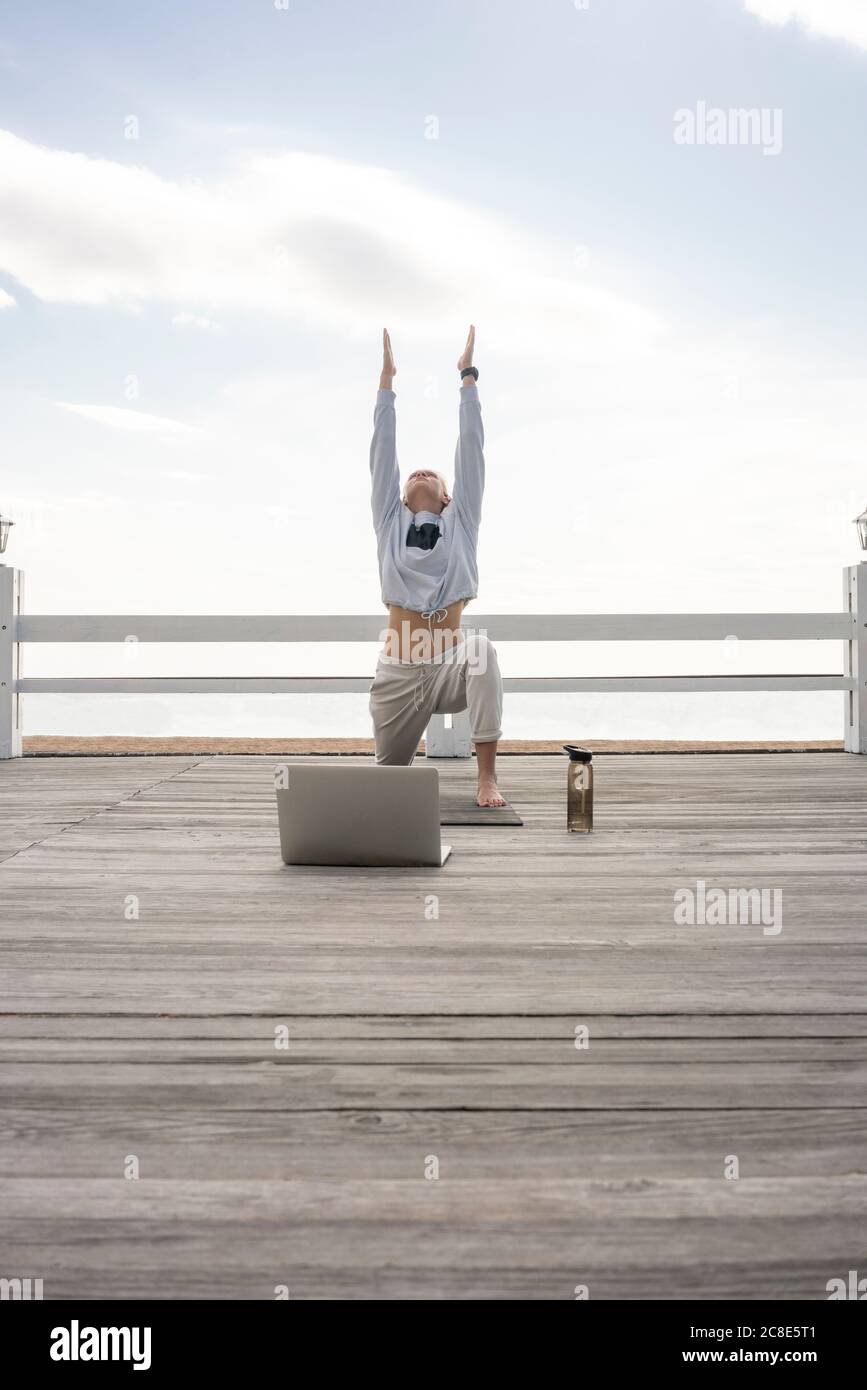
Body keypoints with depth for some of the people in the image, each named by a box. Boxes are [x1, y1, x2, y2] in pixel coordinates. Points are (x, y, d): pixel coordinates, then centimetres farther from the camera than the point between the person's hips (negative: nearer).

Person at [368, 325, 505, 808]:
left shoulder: (460, 522, 8)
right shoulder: (391, 522, 10)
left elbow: (471, 448, 6)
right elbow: (383, 450, 7)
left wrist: (468, 377, 7)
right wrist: (387, 378, 7)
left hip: (451, 666, -2)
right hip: (399, 672, 2)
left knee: (482, 651, -36)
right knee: (392, 769, 10)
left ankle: (487, 776, -32)